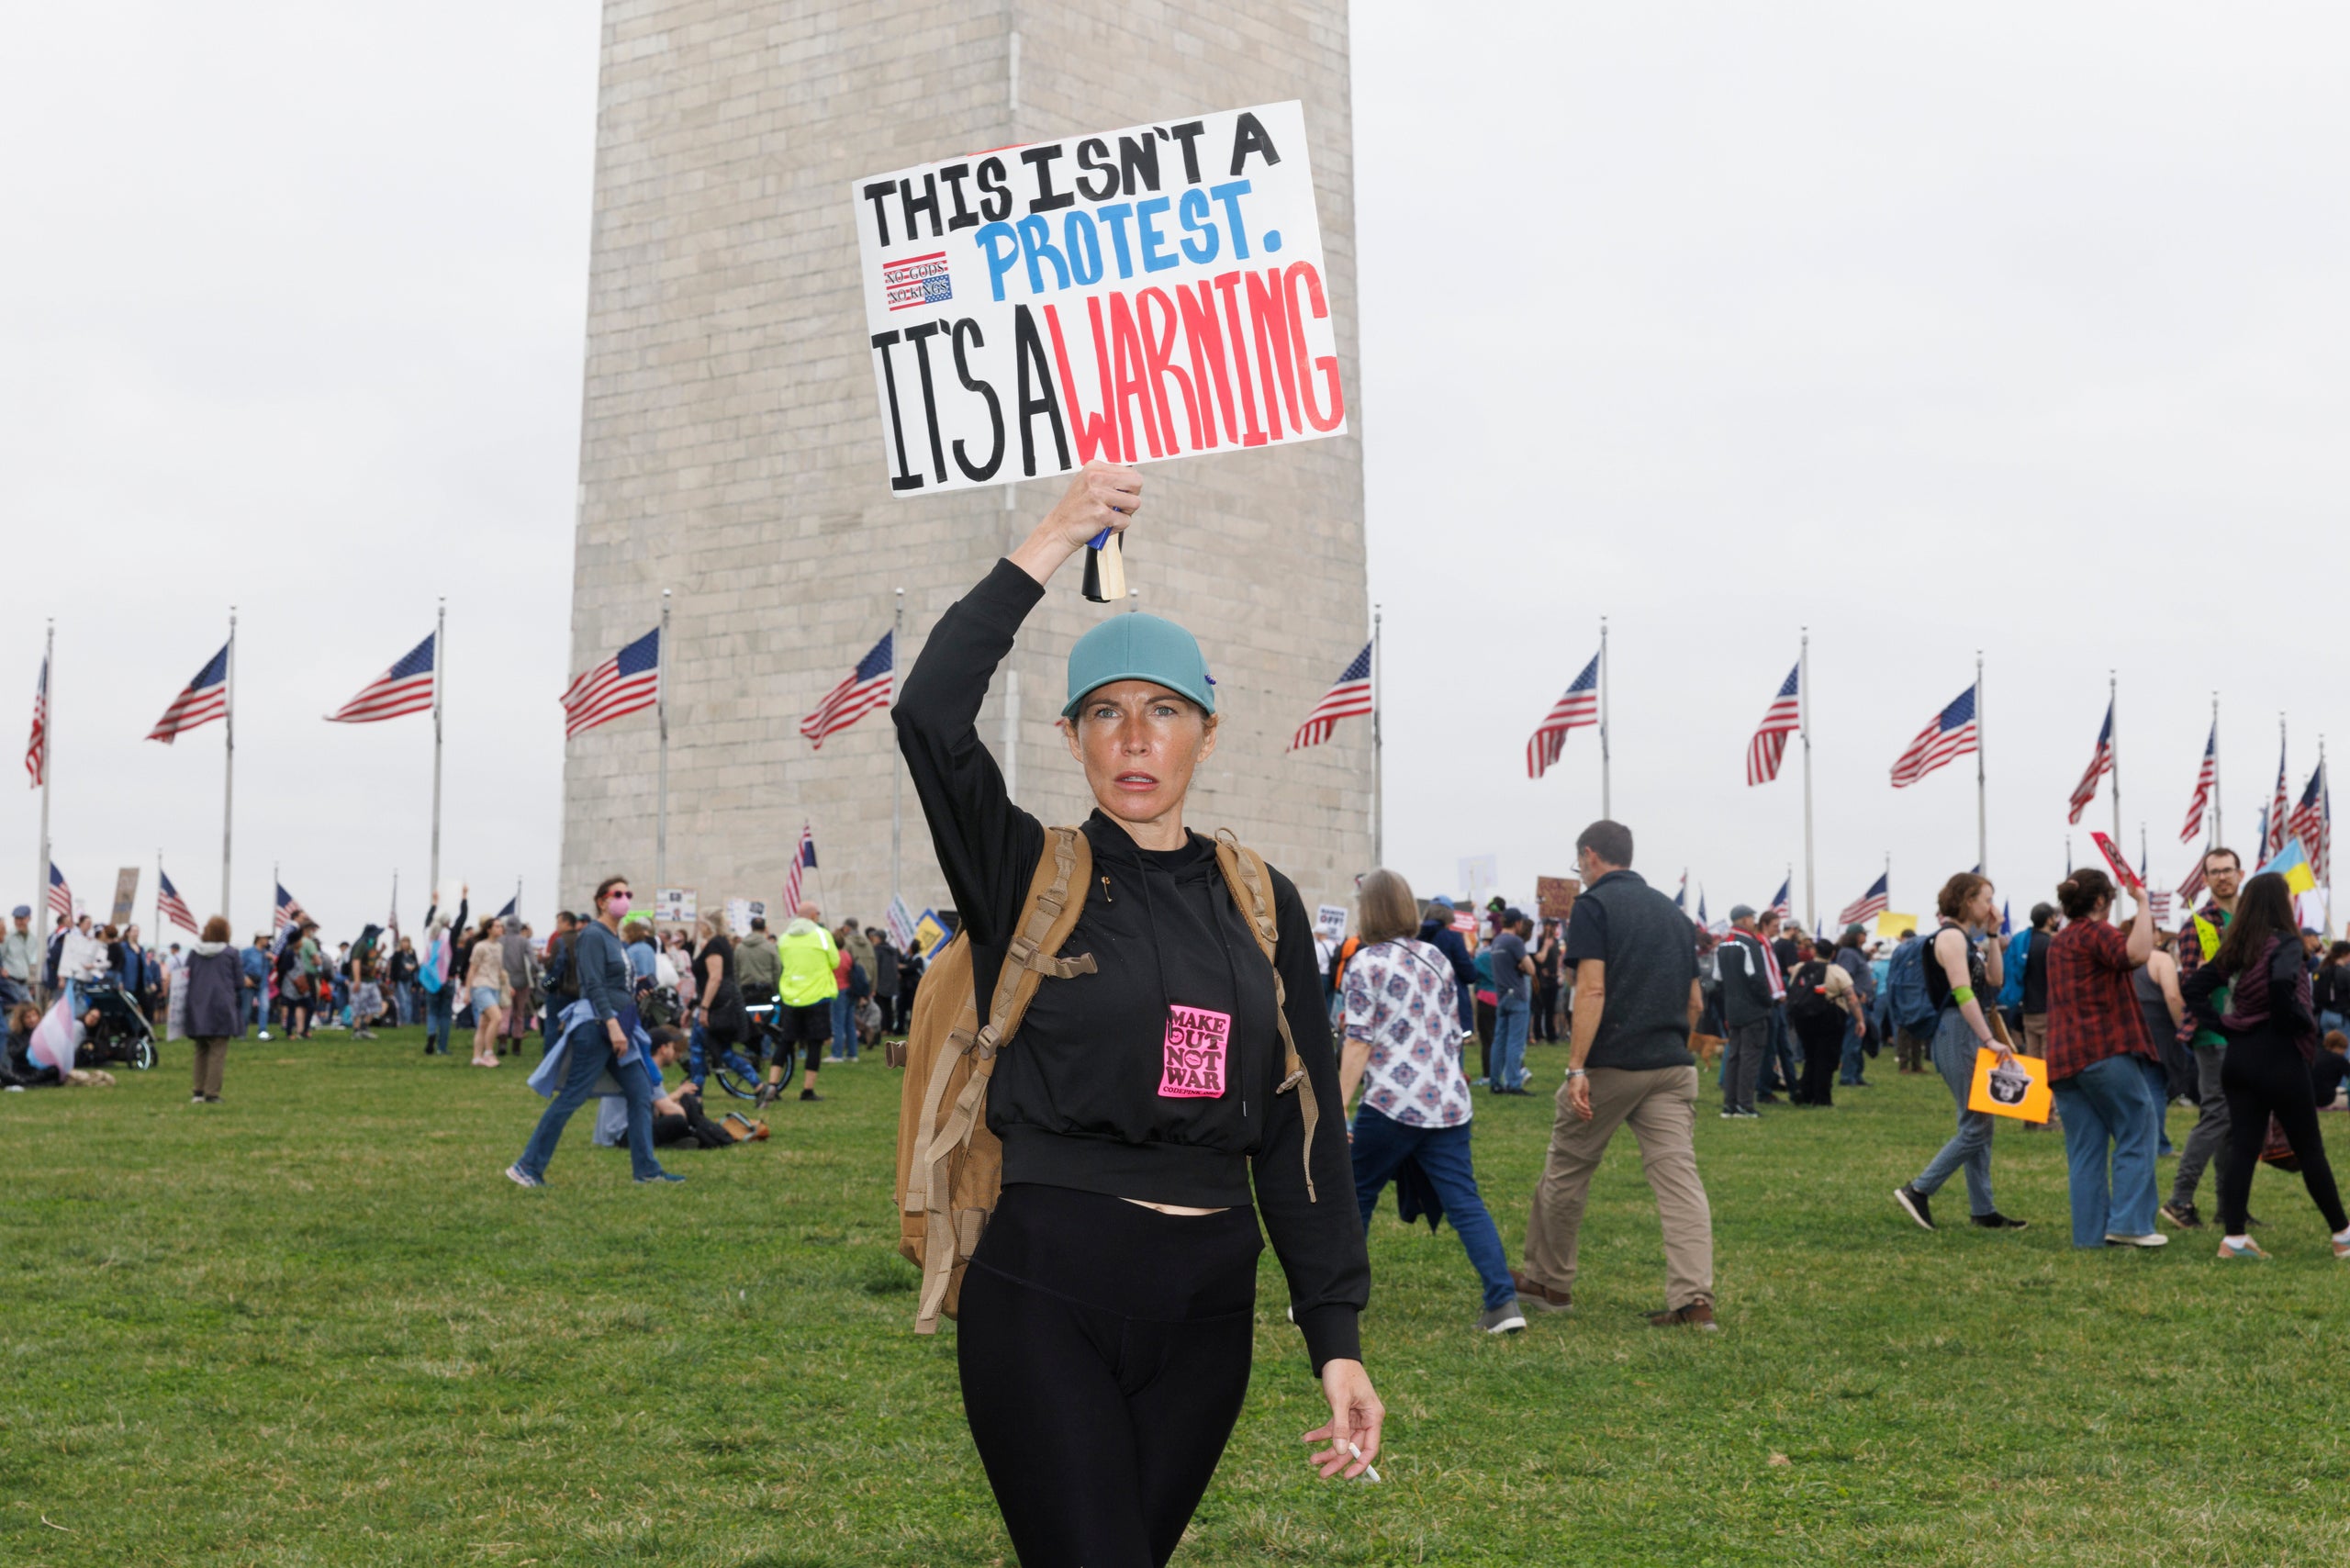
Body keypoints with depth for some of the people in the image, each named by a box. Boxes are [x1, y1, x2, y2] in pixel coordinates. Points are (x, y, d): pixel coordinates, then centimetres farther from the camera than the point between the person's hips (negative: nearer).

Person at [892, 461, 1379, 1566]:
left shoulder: (1260, 906, 8)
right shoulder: (1030, 877, -1)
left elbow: (1301, 1129, 7)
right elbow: (930, 716, -19)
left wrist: (1337, 1338, 1)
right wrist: (1049, 546, -17)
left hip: (1206, 1298, 4)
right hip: (1047, 1288, -4)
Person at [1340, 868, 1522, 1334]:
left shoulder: (1365, 964, -4)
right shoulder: (1437, 960, 12)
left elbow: (1359, 1045, -8)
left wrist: (1337, 1108, -6)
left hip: (1391, 1103, -5)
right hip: (1449, 1102, 5)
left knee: (1355, 1196, 10)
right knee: (1465, 1202, 2)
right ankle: (1504, 1301, -8)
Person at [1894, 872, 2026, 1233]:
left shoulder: (1967, 938, 17)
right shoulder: (1951, 936, -13)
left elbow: (1994, 979, 18)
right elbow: (1962, 992, -22)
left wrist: (1991, 936, 11)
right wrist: (1989, 1040, -24)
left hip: (1972, 1033, 10)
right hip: (1958, 1032, -10)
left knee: (1978, 1124, 11)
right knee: (1976, 1126, -10)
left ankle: (1983, 1210, 15)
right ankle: (1918, 1191, -6)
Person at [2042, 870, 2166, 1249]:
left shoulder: (2057, 942, 20)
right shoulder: (2096, 933, -7)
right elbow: (2136, 954, -27)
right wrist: (2144, 905, -15)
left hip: (2063, 1057, 8)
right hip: (2104, 1050, -8)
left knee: (2084, 1149, 7)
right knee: (2137, 1131, 2)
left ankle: (2090, 1232, 4)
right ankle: (2128, 1223, -5)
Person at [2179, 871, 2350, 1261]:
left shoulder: (2233, 949, 9)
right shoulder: (2285, 943, -11)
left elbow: (2191, 987, 8)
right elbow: (2282, 984, -31)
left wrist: (2221, 1025, 5)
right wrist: (2304, 1022, -15)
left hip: (2238, 1057, 6)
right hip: (2279, 1057, -6)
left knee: (2243, 1146, 4)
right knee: (2309, 1148, 6)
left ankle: (2234, 1237, -2)